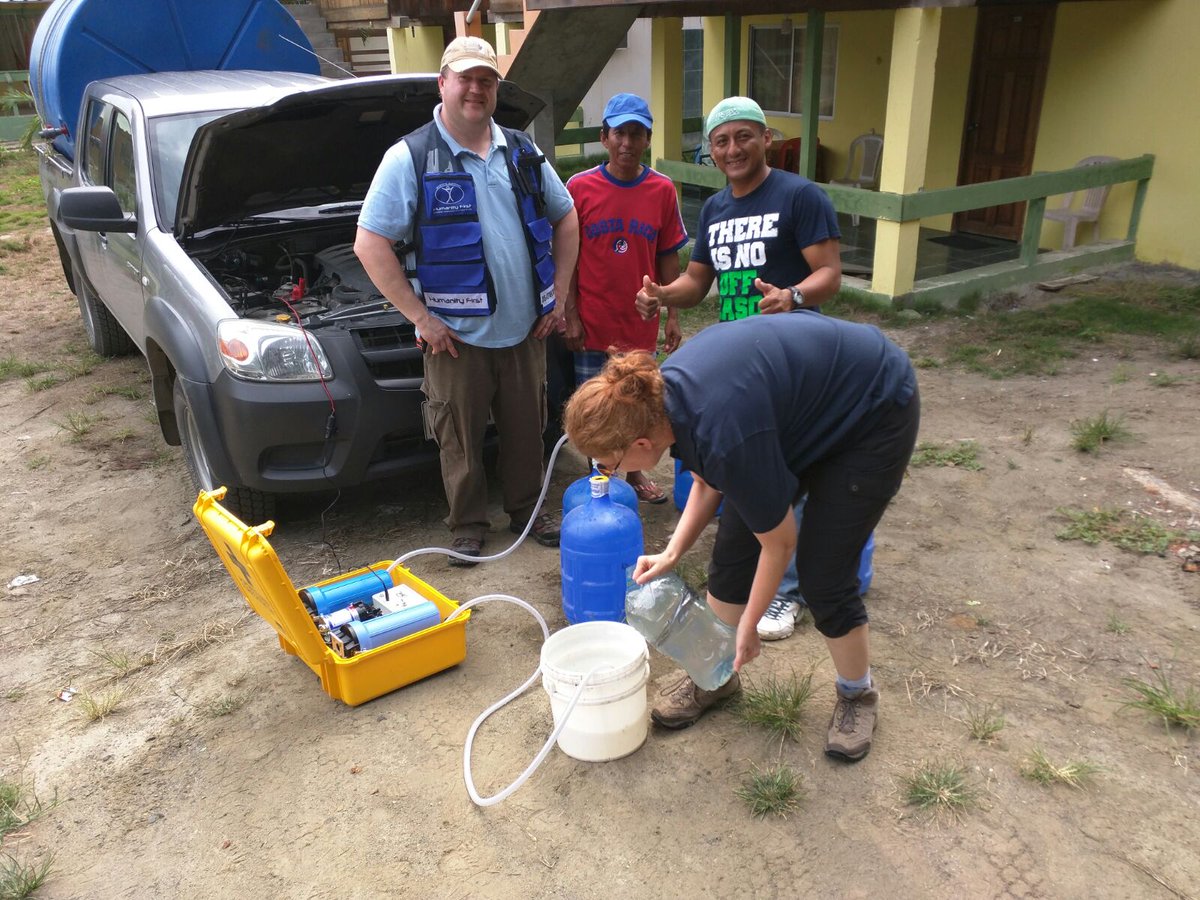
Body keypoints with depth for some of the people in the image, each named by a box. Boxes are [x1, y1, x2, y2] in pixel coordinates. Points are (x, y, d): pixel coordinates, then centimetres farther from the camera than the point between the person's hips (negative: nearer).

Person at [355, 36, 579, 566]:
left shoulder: (522, 153, 8)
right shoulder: (410, 158, -6)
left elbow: (566, 220, 17)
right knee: (460, 440, 8)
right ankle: (468, 527, 26)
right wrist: (419, 315, -13)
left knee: (526, 429, 15)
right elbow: (370, 244, -9)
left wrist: (558, 295, 8)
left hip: (525, 331, 4)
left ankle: (526, 511, 35)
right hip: (458, 337, -4)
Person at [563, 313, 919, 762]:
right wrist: (672, 552, -3)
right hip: (804, 396, 8)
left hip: (874, 415, -7)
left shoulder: (725, 432, -38)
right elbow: (707, 481, 5)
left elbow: (779, 543, -21)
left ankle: (858, 694, 22)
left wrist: (749, 625, -7)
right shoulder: (660, 393, -15)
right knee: (731, 551, 4)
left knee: (822, 573, -6)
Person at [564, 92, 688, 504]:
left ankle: (635, 471, 34)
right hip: (593, 325, -2)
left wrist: (672, 315, 2)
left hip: (641, 323, 2)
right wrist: (570, 317, -8)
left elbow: (668, 256, 4)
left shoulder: (662, 190, -1)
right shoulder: (580, 187, -7)